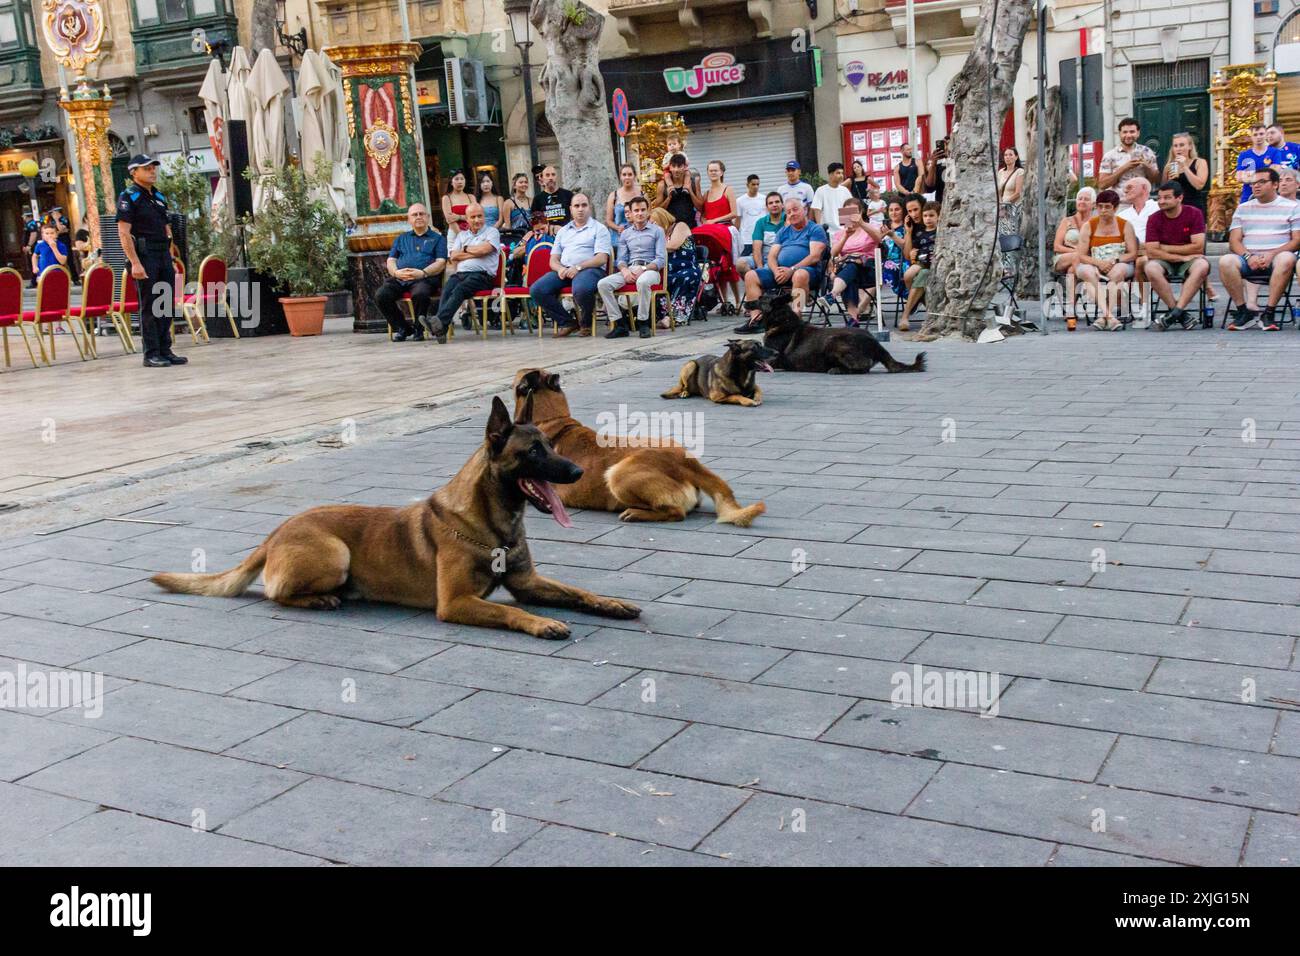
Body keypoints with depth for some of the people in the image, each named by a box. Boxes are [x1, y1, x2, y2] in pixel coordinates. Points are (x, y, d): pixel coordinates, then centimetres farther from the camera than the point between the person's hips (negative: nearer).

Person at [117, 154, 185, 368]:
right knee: (149, 307, -4)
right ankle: (151, 354, 2)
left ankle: (165, 350, 16)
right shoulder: (128, 197, -6)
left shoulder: (159, 197, 17)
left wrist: (171, 259, 15)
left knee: (167, 305, 8)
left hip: (164, 255, 7)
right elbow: (124, 233, -12)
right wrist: (135, 263, -19)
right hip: (144, 255, -7)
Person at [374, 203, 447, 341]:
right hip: (398, 278, 4)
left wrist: (423, 273, -14)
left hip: (424, 278, -4)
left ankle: (418, 329, -16)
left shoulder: (437, 238, 19)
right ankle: (403, 328, -10)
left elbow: (441, 262, 4)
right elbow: (391, 260, 20)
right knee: (380, 295, -26)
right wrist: (396, 272, -5)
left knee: (420, 293, -39)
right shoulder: (401, 239, 30)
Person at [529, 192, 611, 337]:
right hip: (563, 270, 5)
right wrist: (560, 269, -6)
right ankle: (567, 322, -8)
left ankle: (586, 323, -8)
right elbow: (553, 259, 19)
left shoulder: (599, 229, 10)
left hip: (589, 269, -5)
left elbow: (602, 258, -4)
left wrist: (578, 267, -17)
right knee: (537, 290, -21)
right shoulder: (563, 231, 25)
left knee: (581, 290, -40)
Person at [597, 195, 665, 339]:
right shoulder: (625, 234, 21)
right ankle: (620, 325, -21)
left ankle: (643, 323, -27)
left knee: (642, 282, -42)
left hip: (650, 269, -4)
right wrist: (625, 270, -11)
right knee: (602, 284, -22)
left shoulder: (657, 231, 9)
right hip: (629, 270, 4)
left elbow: (661, 259, -1)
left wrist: (643, 269, -17)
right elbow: (621, 259, 14)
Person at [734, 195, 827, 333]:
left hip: (805, 270, -6)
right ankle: (757, 319, -21)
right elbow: (771, 256, 15)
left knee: (800, 275, -41)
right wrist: (776, 271, -8)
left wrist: (792, 270, -20)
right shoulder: (783, 231, 24)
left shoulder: (815, 229, 5)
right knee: (751, 276, -11)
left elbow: (815, 256, -9)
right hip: (780, 271, 6)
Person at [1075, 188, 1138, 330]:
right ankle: (1109, 315, -47)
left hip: (1119, 265, 0)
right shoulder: (1089, 226, 6)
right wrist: (1098, 263, -19)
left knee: (1119, 270, -37)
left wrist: (1114, 261, -17)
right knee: (1086, 271, -35)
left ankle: (1103, 314, -40)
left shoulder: (1125, 225, 6)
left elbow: (1133, 254, 0)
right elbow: (1081, 256, -1)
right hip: (1095, 266, 0)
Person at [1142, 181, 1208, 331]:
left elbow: (1198, 247, -12)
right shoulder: (1154, 219, -3)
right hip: (1165, 262, 1)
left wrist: (1166, 248, -9)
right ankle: (1181, 314, -26)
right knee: (1150, 268, -33)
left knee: (1202, 266, -35)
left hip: (1189, 261, -1)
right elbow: (1151, 252, -11)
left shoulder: (1194, 214, -5)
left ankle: (1176, 312, -36)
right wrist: (1182, 256, -17)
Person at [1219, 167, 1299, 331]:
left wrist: (1272, 255, -14)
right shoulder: (1243, 209, 20)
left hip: (1276, 258, -2)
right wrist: (1248, 257, -12)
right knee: (1226, 261, -30)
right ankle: (1243, 312, -21)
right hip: (1249, 261, 2)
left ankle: (1269, 313, -31)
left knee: (1287, 259, -38)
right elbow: (1234, 240, 9)